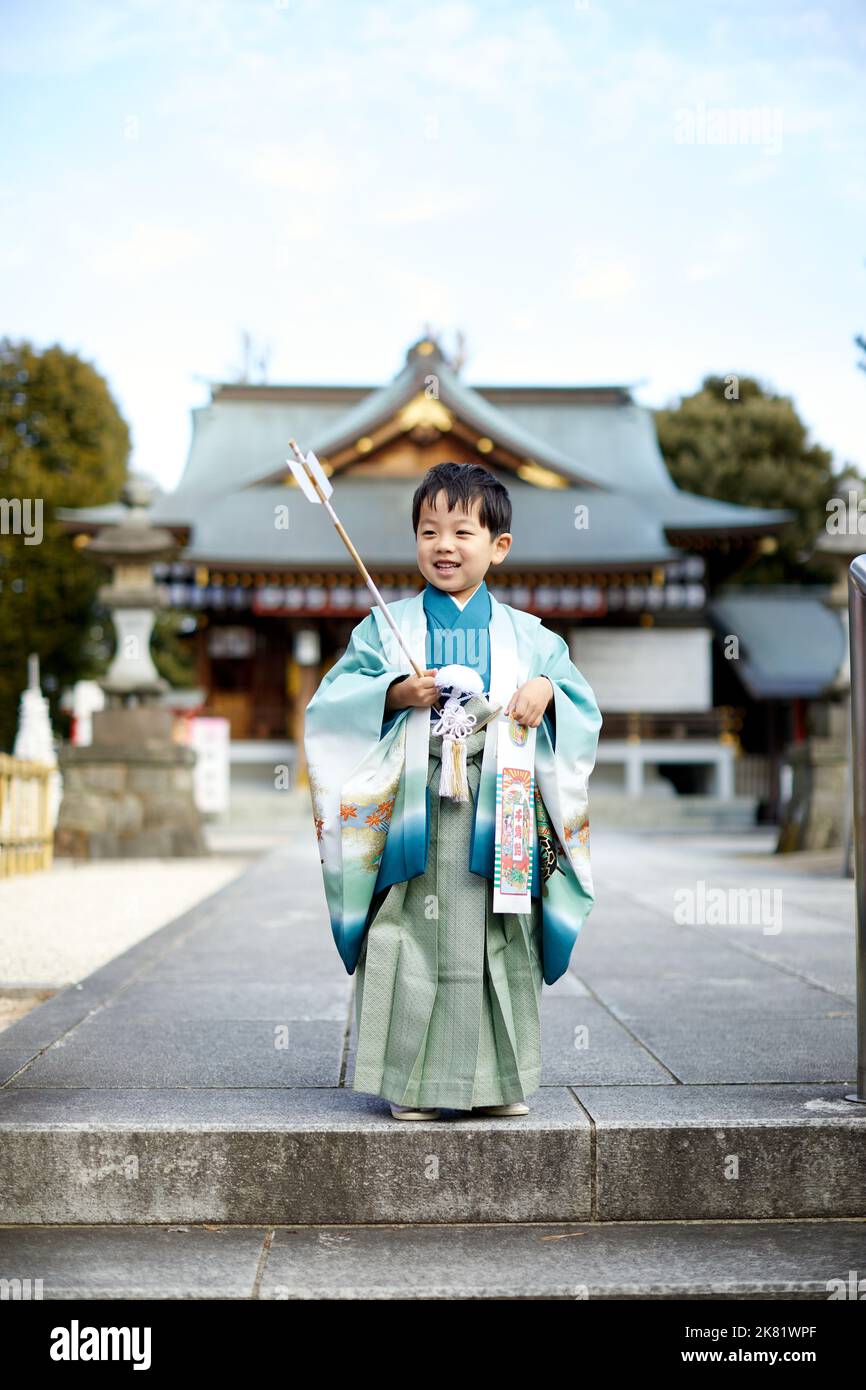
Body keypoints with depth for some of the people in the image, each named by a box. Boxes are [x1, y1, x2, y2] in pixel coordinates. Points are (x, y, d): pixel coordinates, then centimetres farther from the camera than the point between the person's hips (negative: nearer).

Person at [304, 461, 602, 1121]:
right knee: (414, 943, -2)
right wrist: (395, 693, -13)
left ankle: (499, 1079, 15)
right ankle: (414, 1083, 8)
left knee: (498, 941, 3)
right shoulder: (387, 627, 8)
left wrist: (547, 690, -10)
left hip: (497, 814, 1)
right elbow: (332, 701, 2)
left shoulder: (526, 635, 12)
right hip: (413, 813, -1)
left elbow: (582, 703, 11)